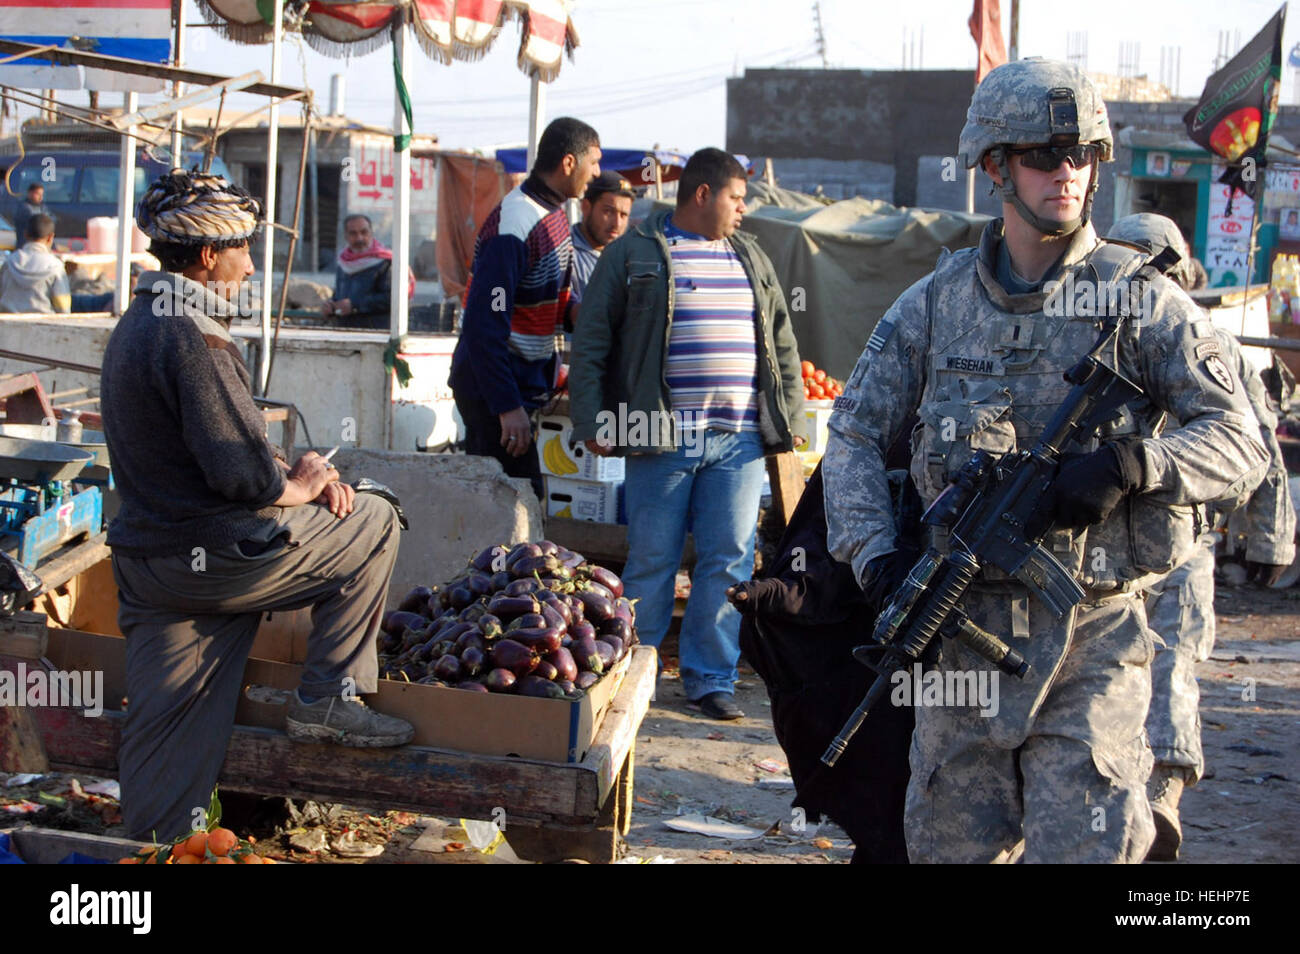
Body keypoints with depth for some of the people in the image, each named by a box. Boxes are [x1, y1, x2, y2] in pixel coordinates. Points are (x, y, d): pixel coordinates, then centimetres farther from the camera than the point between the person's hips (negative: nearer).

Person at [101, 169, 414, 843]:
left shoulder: (134, 327, 13)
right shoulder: (194, 340, -19)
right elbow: (240, 473, -25)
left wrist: (295, 477, 6)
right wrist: (299, 487, -4)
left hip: (145, 555, 9)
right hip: (214, 557, -9)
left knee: (165, 725, 13)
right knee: (371, 523, 8)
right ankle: (326, 702, 10)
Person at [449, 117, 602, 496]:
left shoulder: (554, 214, 9)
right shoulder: (513, 225, -22)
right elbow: (484, 324, -25)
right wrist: (508, 407, -26)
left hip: (526, 378, 9)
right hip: (492, 384, -9)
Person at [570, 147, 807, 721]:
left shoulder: (750, 259, 18)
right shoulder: (634, 254, 2)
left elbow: (781, 344, 21)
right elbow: (590, 343, 0)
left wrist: (789, 419, 13)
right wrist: (592, 422, -7)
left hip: (739, 440, 4)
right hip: (661, 438, -4)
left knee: (728, 561, 2)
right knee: (652, 560, 1)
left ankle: (710, 679, 12)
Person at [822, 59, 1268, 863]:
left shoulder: (1141, 301, -2)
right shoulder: (935, 304, 6)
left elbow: (1242, 444, -5)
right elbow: (855, 435, 9)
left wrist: (1132, 462, -23)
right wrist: (876, 555, -7)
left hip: (1095, 635, -3)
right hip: (965, 624, 3)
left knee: (1083, 848, -5)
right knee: (949, 845, 12)